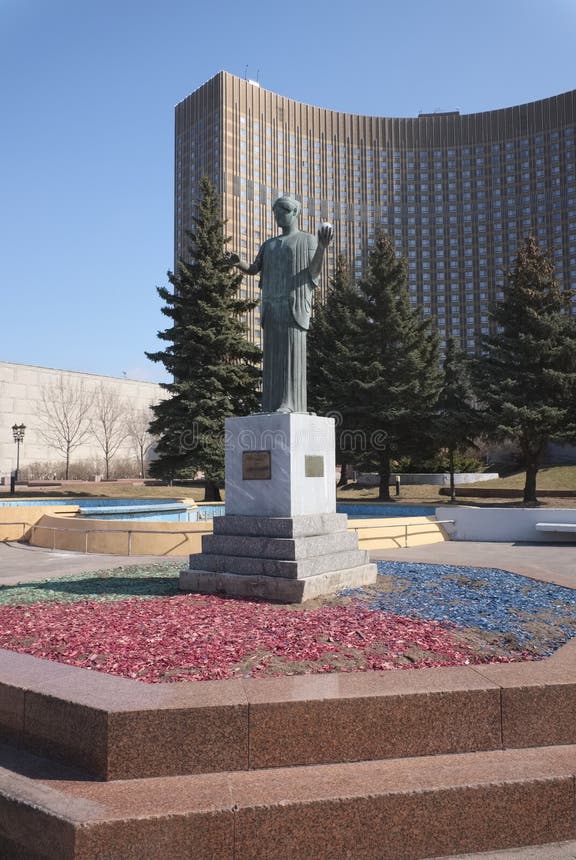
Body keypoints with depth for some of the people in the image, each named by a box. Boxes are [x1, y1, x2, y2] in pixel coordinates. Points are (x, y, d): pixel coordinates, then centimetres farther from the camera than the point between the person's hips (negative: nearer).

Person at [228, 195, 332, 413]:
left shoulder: (308, 240, 9)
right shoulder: (269, 245, 24)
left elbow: (315, 272, -5)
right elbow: (253, 269, 14)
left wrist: (323, 247, -23)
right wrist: (238, 262, -8)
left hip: (294, 303, -5)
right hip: (272, 305, 5)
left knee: (292, 350, -13)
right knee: (273, 354, -1)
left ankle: (291, 403, -16)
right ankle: (272, 405, -1)